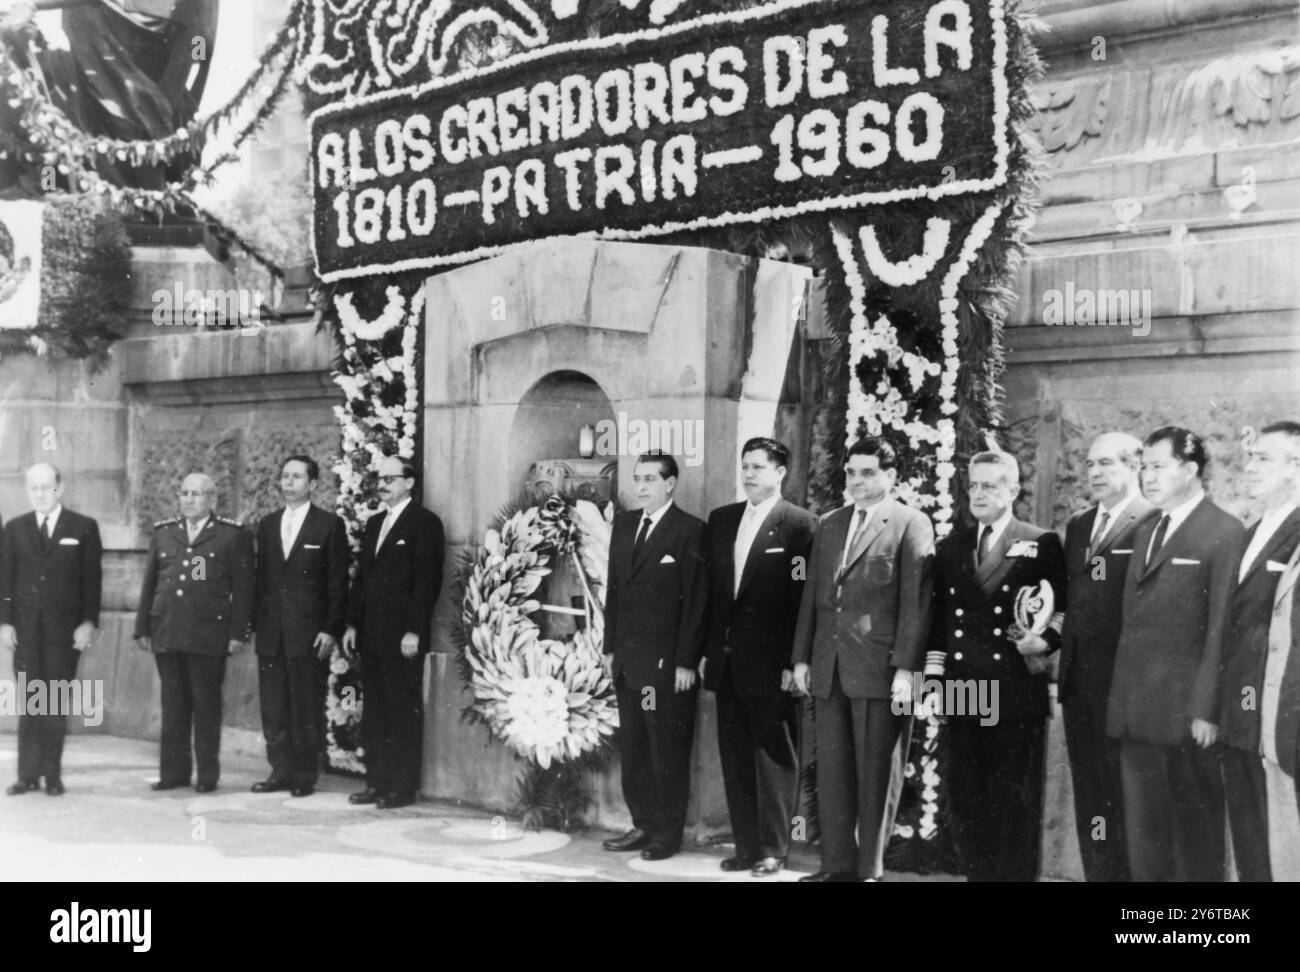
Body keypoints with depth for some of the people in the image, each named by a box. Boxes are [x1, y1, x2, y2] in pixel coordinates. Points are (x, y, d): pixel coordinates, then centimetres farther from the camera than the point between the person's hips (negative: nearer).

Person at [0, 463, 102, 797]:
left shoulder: (84, 528, 2)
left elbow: (92, 580, 0)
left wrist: (89, 622, -8)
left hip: (65, 628, -2)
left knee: (56, 704, 2)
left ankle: (53, 774, 9)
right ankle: (28, 774, 7)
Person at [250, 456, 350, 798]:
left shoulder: (329, 525, -1)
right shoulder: (267, 525, 14)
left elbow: (337, 583, -4)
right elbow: (261, 577, 14)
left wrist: (331, 630, -10)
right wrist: (256, 622, 6)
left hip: (308, 632, -5)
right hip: (271, 630, 5)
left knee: (307, 708, 0)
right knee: (273, 707, 7)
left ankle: (305, 776, 10)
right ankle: (281, 770, 16)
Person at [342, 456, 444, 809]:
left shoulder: (424, 522, -6)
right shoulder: (374, 523, 18)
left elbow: (428, 580, -12)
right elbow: (361, 577, 20)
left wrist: (414, 631, -17)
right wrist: (353, 624, 12)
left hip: (403, 636, -7)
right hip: (371, 634, 7)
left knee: (404, 712, -1)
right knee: (374, 711, 10)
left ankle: (403, 787, 5)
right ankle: (377, 782, 17)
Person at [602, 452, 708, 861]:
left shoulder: (690, 531, -8)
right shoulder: (623, 524, 12)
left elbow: (695, 601, -10)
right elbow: (614, 589, 15)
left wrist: (686, 662, -13)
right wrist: (610, 646, 11)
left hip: (667, 663, -6)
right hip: (627, 659, 6)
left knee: (668, 751, 3)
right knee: (632, 749, 10)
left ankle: (668, 834, 14)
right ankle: (643, 824, 21)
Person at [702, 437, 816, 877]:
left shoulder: (799, 524, -6)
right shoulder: (720, 520, 12)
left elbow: (803, 598, -10)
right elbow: (710, 589, 13)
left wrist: (793, 662, -13)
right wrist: (706, 649, 9)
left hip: (769, 662, -6)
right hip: (726, 659, 6)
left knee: (773, 757, 3)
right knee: (735, 757, 10)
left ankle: (773, 849, 13)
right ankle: (746, 846, 20)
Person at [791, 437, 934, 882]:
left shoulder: (911, 525, -2)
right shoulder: (828, 525, 16)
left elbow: (915, 601, -8)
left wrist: (905, 668, -14)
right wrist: (801, 657, 11)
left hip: (880, 669, -5)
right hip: (828, 668, 6)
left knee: (876, 774, 2)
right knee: (831, 770, 8)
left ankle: (870, 870, 12)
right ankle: (837, 863, 18)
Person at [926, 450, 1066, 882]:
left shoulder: (1042, 544, 1)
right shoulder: (951, 546, 13)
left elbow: (1061, 608, 2)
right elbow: (939, 616, 13)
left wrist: (1046, 641, -14)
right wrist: (934, 675, 8)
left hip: (1017, 692, -4)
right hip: (962, 692, 4)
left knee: (1015, 797, 2)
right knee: (966, 794, 10)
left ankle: (1017, 873, 14)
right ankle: (978, 871, 21)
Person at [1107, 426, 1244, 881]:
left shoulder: (1224, 533, -8)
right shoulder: (1145, 532, 17)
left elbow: (1220, 630, -13)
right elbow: (1131, 622, 13)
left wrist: (1206, 709, -17)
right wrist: (1121, 698, 7)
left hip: (1187, 715, -7)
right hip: (1136, 714, 7)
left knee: (1195, 840, 6)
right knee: (1143, 835, 13)